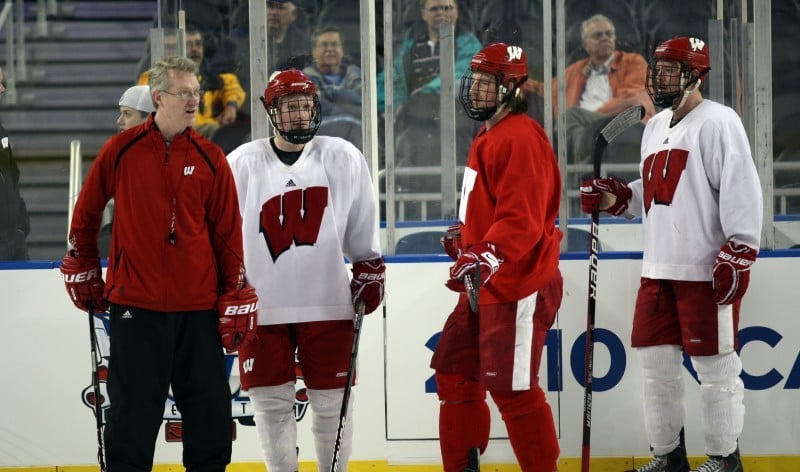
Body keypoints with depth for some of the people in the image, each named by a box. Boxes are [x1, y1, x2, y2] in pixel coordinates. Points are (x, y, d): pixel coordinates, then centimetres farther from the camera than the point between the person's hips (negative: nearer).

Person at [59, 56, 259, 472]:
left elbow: (228, 232, 5)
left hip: (198, 306, 2)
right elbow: (86, 212, 12)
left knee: (210, 414, 5)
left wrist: (237, 298, 1)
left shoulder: (210, 158, 4)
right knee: (133, 413, 2)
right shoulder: (121, 150, -1)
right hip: (135, 303, -2)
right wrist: (82, 272, 16)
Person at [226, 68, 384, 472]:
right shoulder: (243, 163, 1)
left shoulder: (343, 158, 2)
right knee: (270, 400, 4)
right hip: (263, 305, 0)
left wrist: (370, 272, 9)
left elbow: (362, 227, 11)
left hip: (328, 303, 0)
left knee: (331, 400, 5)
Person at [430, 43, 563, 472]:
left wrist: (487, 258, -36)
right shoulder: (489, 137, 17)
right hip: (485, 283, 11)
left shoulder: (521, 138, -16)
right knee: (454, 373, 13)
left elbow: (521, 219, -26)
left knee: (512, 388, -9)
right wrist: (464, 237, 25)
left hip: (517, 285, -11)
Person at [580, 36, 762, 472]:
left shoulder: (717, 122, -9)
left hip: (706, 272, -8)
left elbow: (741, 190, -15)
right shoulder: (655, 126, 18)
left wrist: (738, 254, -19)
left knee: (714, 366, -1)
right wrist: (611, 197, 9)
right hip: (658, 271, 8)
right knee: (655, 361, 10)